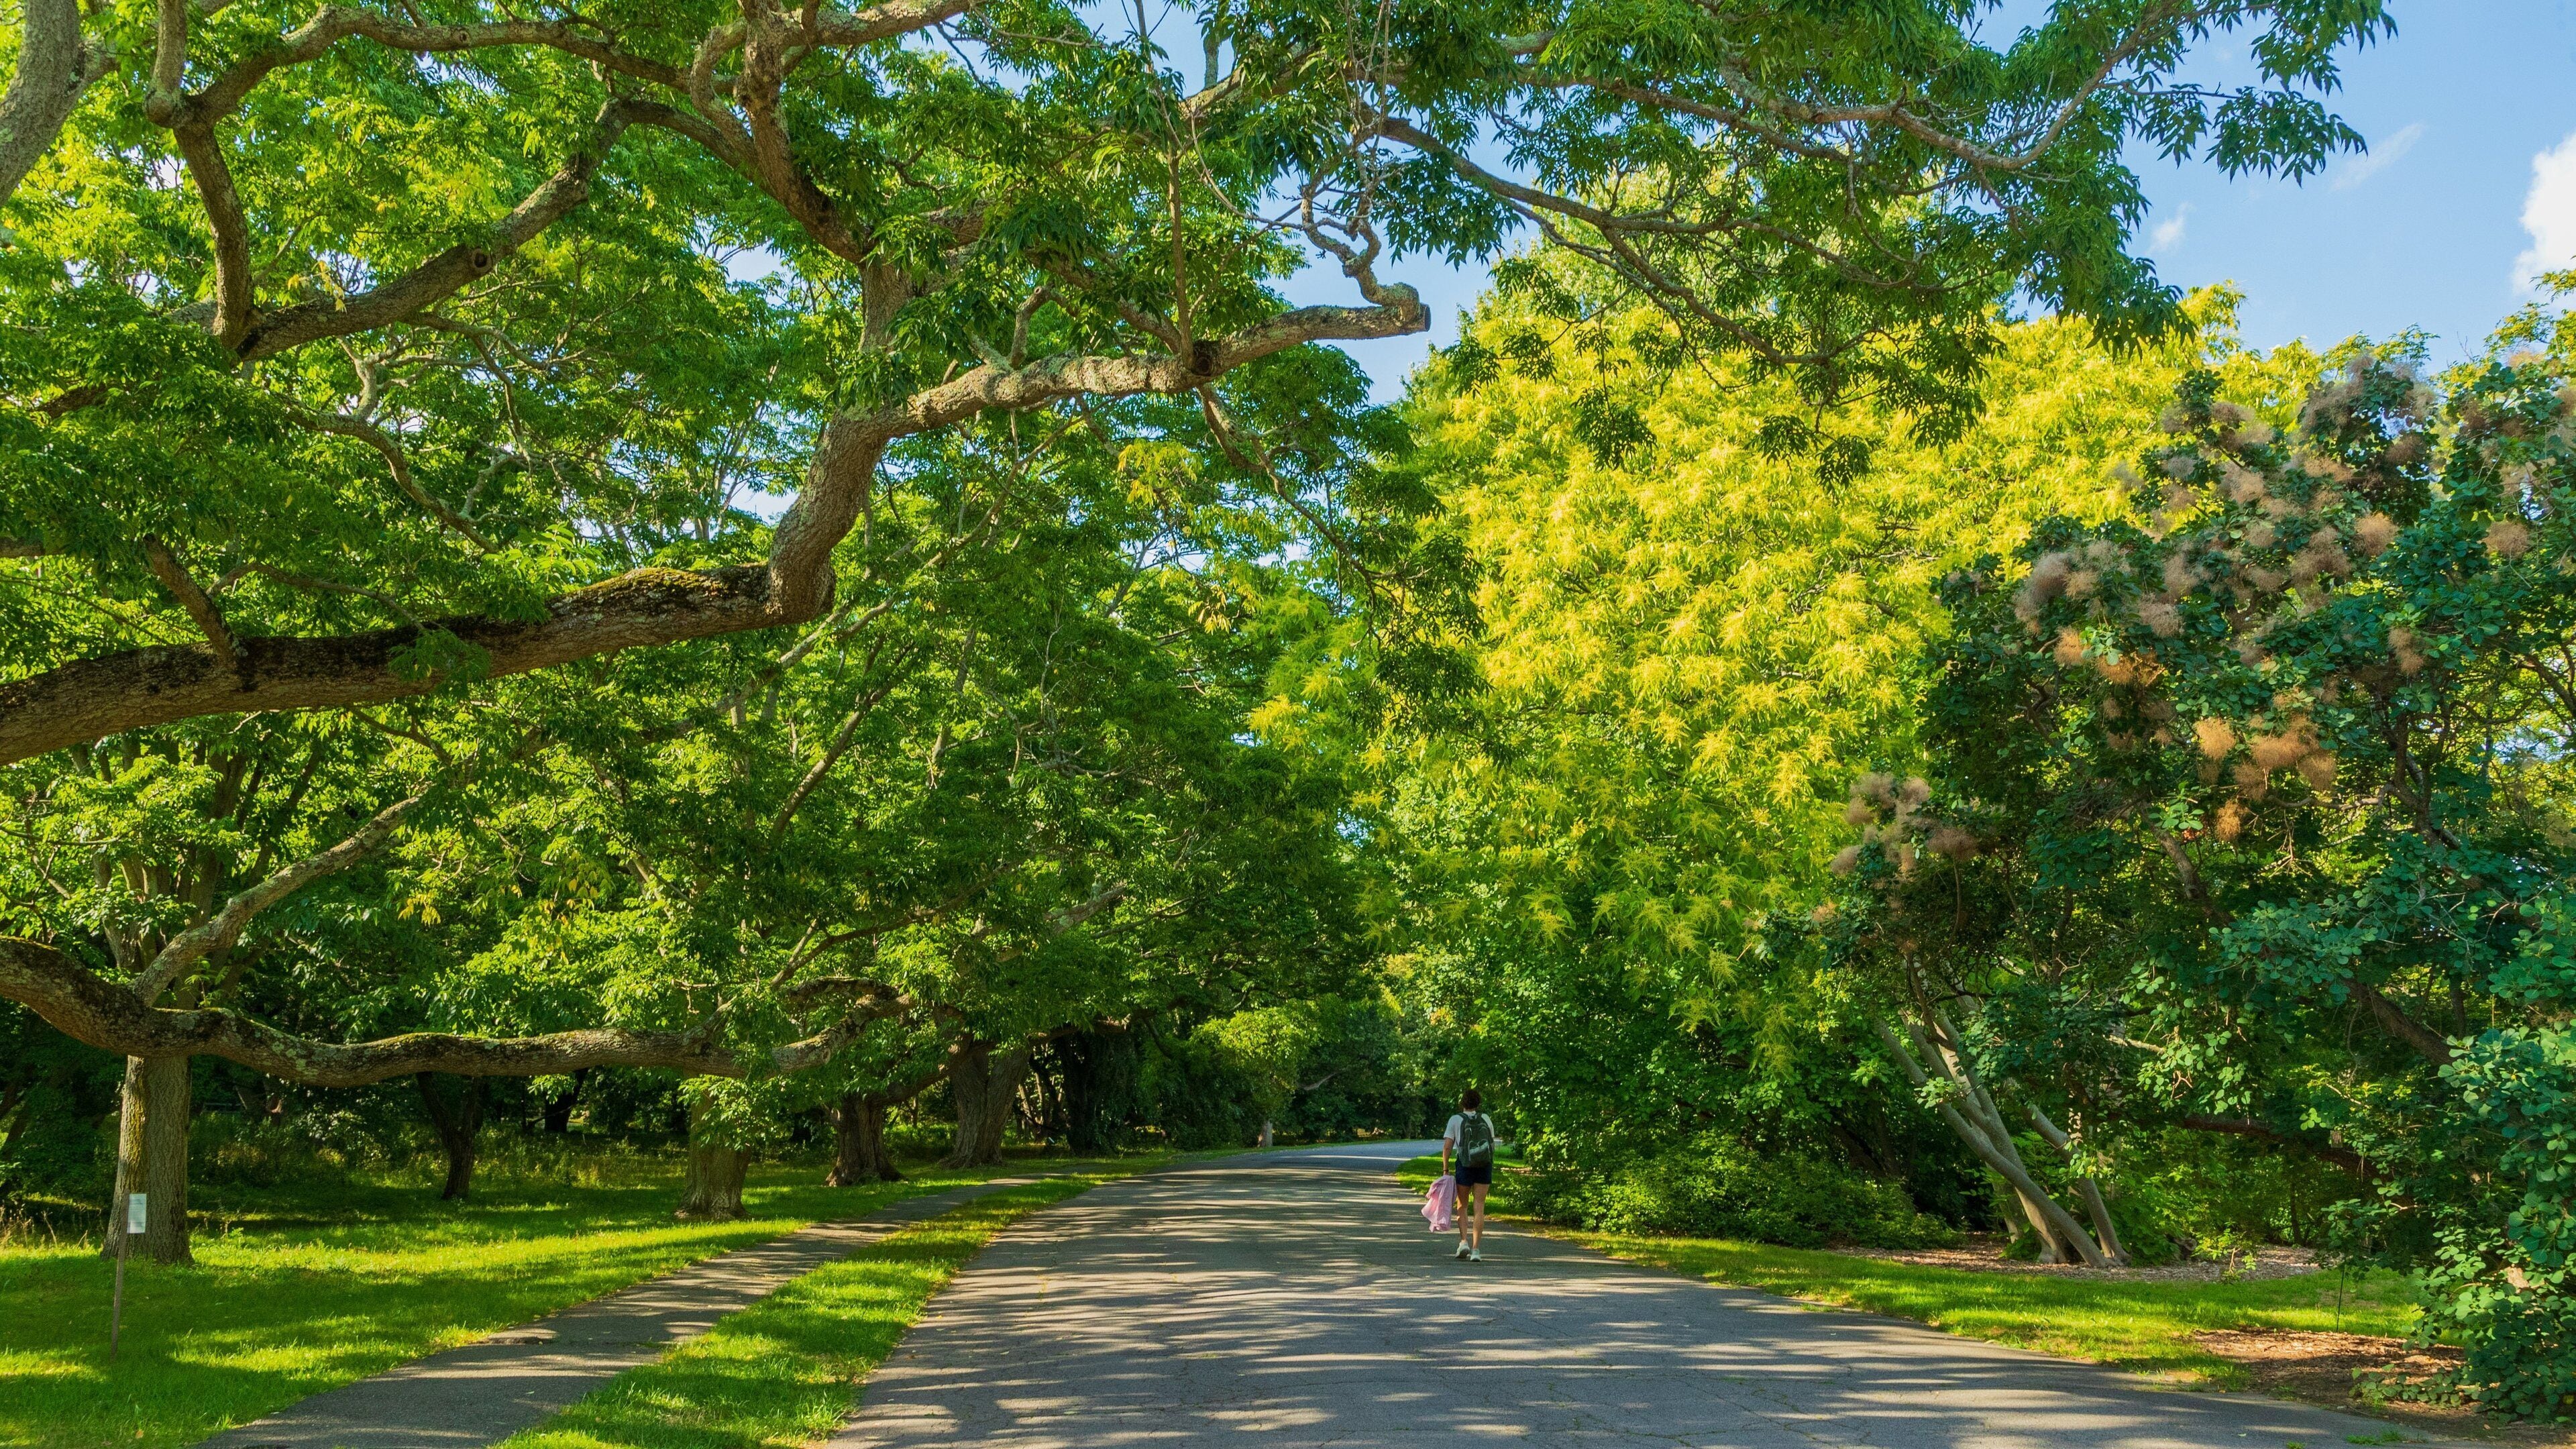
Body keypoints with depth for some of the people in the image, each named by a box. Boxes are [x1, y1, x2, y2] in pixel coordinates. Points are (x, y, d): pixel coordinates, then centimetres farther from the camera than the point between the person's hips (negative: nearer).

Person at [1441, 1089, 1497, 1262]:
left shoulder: (1456, 1120, 0)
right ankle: (1476, 1249, -2)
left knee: (1462, 1205, 15)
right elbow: (1492, 1144, 9)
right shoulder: (1486, 1119, 7)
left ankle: (1464, 1242, 0)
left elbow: (1447, 1147, -5)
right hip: (1485, 1165, 2)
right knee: (1479, 1207, 3)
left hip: (1465, 1165, -2)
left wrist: (1445, 1169, 0)